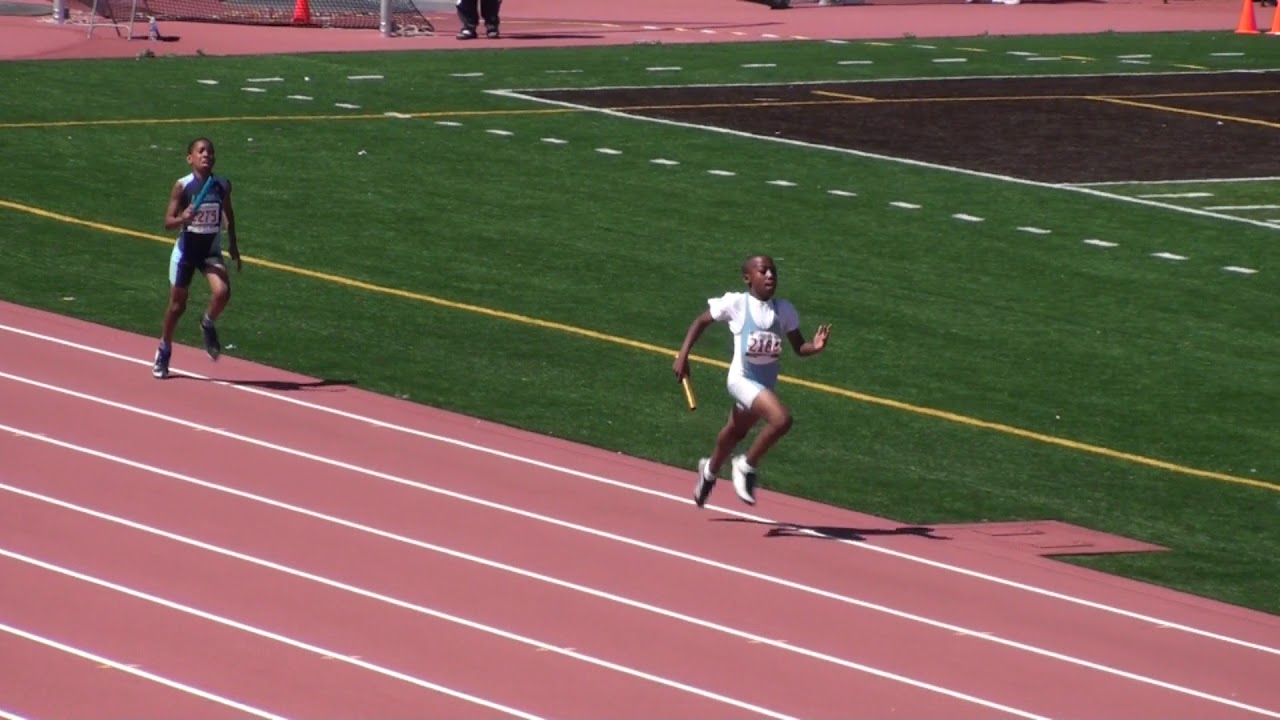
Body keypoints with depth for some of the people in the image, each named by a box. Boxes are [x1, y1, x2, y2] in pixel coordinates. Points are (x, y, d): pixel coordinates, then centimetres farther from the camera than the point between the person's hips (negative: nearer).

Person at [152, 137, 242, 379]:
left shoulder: (222, 186, -4)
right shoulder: (182, 186, -13)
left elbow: (228, 215, 15)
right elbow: (168, 222, -13)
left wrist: (233, 244, 15)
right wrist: (182, 218, -33)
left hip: (211, 250, 2)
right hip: (186, 249, -2)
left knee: (222, 291, -24)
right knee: (177, 304, 8)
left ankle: (209, 323, 9)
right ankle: (164, 350, 31)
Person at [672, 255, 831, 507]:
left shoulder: (784, 310, -2)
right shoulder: (736, 303, -13)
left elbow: (799, 347, 3)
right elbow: (700, 322, 0)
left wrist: (815, 347, -19)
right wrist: (682, 356, -6)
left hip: (765, 385, 6)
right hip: (742, 380, -6)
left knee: (735, 432, 27)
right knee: (781, 419, -28)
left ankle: (710, 470, 56)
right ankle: (747, 466, -6)